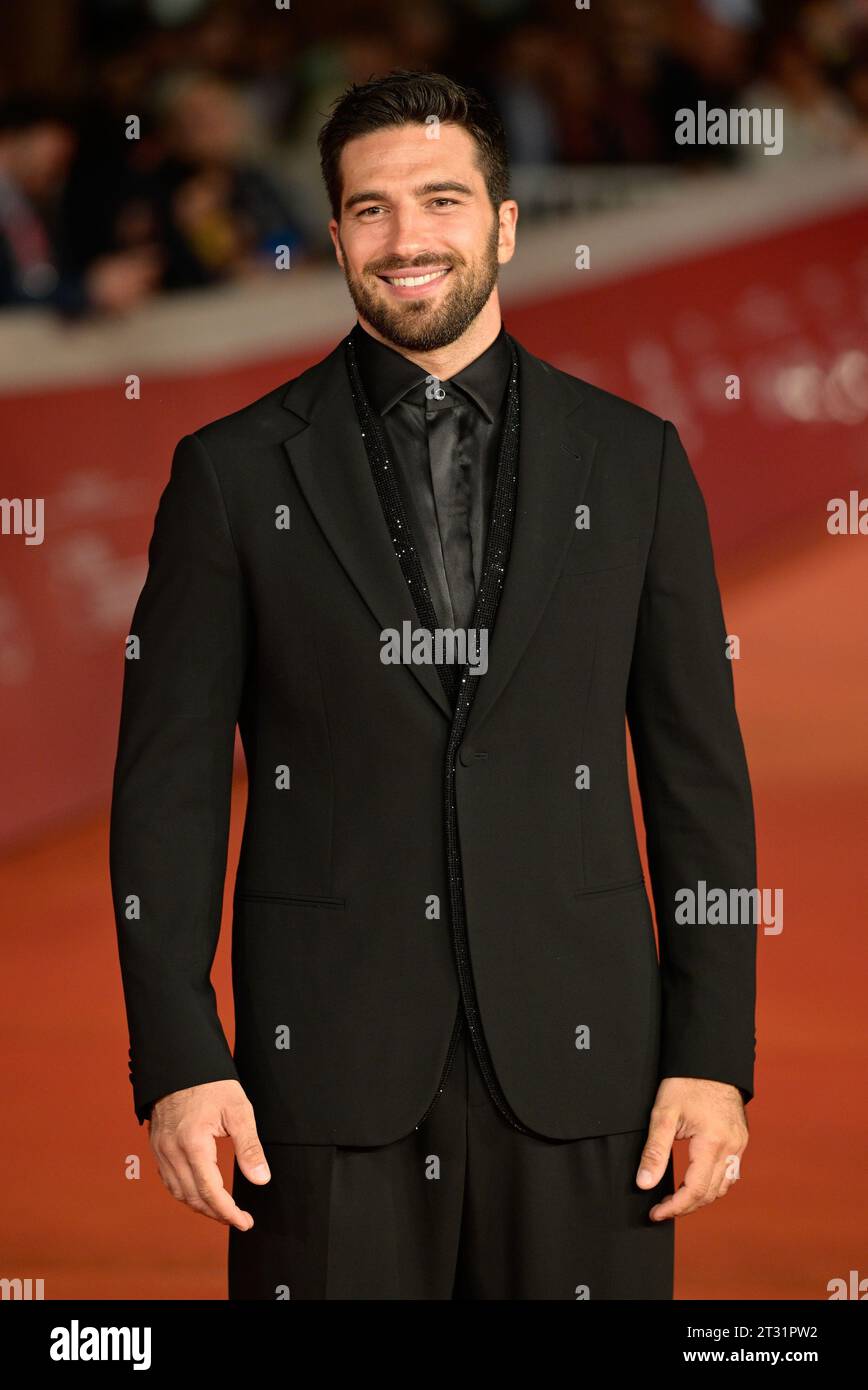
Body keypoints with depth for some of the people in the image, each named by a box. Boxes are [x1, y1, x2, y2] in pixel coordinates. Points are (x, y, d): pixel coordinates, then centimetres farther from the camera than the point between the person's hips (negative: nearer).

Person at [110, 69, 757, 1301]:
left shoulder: (632, 460, 7)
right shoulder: (235, 471, 4)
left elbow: (698, 774, 7)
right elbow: (169, 779, 2)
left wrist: (714, 1055, 1)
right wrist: (177, 1060, -6)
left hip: (576, 1061, 1)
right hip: (330, 1074, -1)